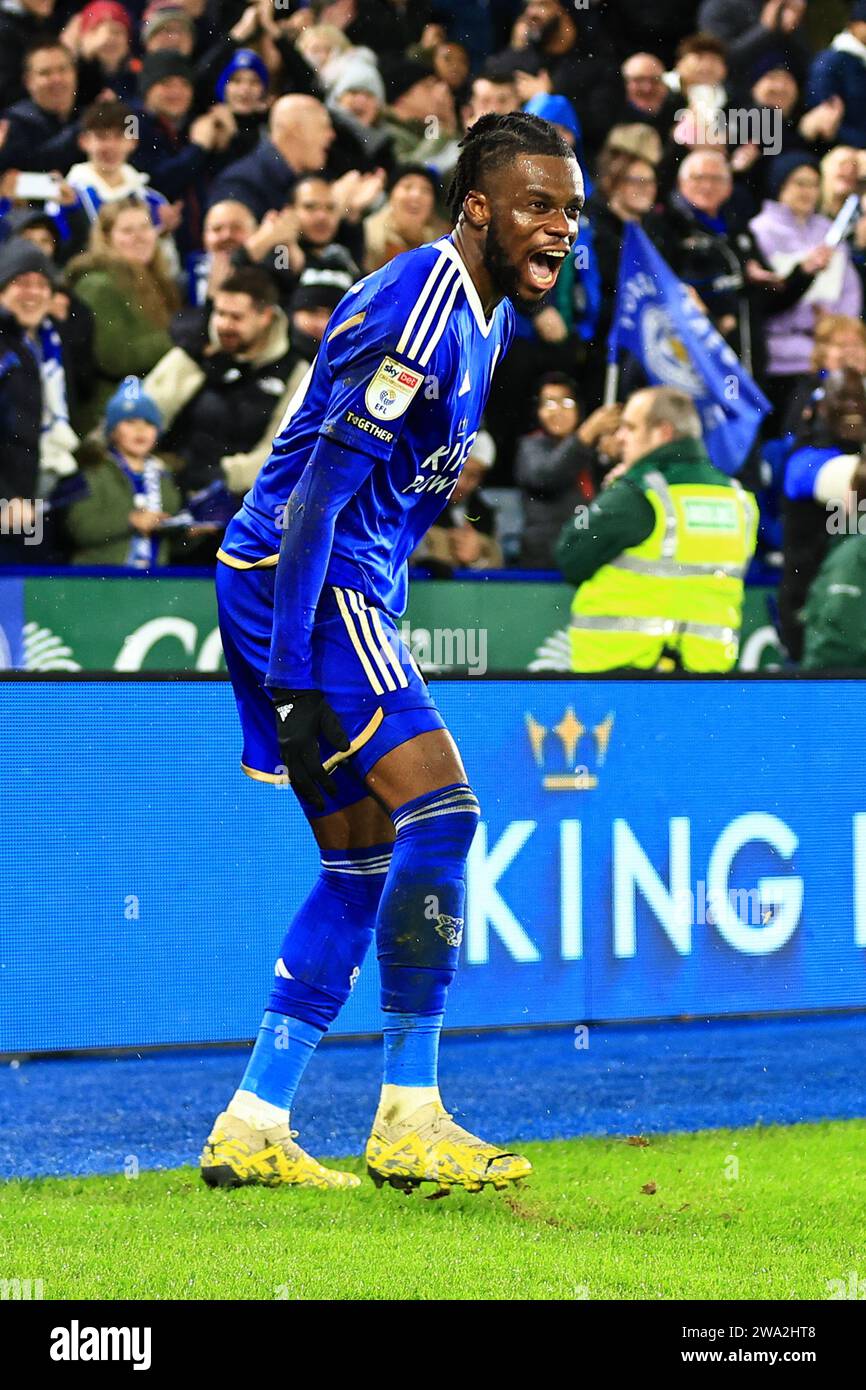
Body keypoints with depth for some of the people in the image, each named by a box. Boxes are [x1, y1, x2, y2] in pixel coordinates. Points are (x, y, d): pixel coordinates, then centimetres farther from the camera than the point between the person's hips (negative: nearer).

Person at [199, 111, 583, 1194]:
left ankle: (251, 1128, 11)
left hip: (342, 591, 11)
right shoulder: (415, 313, -18)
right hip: (300, 587, -11)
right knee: (439, 811, -16)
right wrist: (295, 684, -26)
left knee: (366, 865, 9)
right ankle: (408, 1122, -13)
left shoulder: (485, 313, 15)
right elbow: (317, 495, -23)